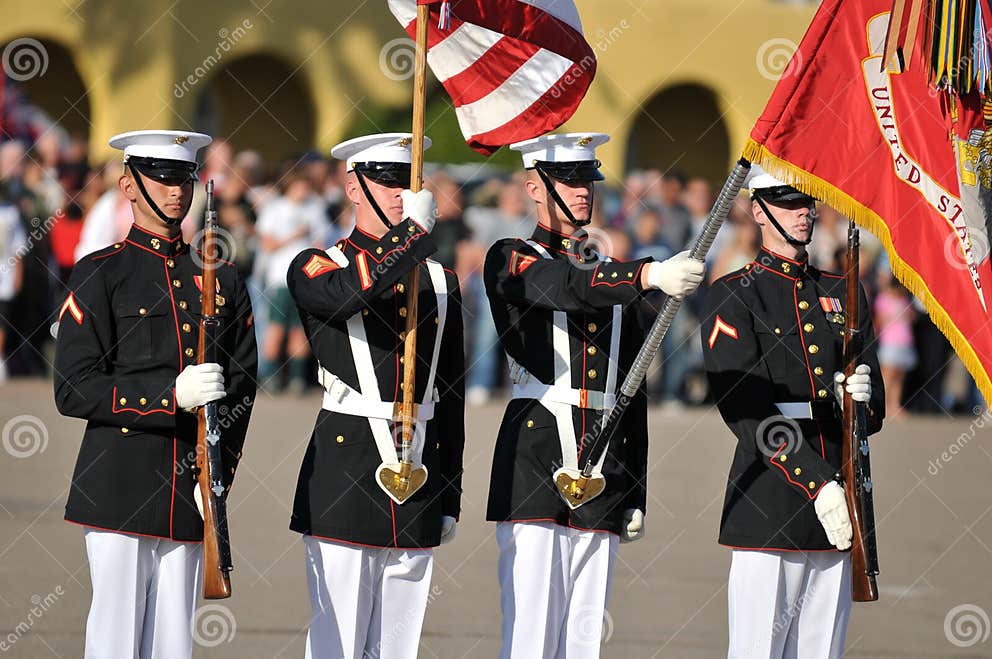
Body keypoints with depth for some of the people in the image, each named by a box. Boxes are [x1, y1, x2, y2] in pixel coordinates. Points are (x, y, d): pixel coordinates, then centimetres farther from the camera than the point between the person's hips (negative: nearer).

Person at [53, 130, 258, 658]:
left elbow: (241, 389, 15)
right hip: (118, 489, -4)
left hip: (192, 490, 4)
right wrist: (171, 396, -16)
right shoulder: (99, 275, 1)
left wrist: (218, 475, -1)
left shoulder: (221, 280, 16)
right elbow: (73, 391, -6)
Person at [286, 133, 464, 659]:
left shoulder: (439, 281, 15)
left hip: (418, 476, 4)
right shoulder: (314, 268, 2)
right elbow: (345, 294, -25)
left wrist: (449, 501, 15)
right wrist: (414, 230, -16)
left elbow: (451, 396, 17)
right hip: (344, 473, -4)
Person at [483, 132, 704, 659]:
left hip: (601, 477, 6)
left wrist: (636, 496, 15)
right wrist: (650, 276, -39)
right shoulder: (510, 261, 2)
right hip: (534, 465, -6)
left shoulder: (612, 275, 19)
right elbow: (571, 286, -22)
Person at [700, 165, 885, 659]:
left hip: (837, 507, 5)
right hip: (768, 503, -5)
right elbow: (747, 411, -11)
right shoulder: (734, 297, 0)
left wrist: (864, 399, -8)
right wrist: (817, 484, -18)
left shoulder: (843, 295, 18)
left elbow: (873, 413, 18)